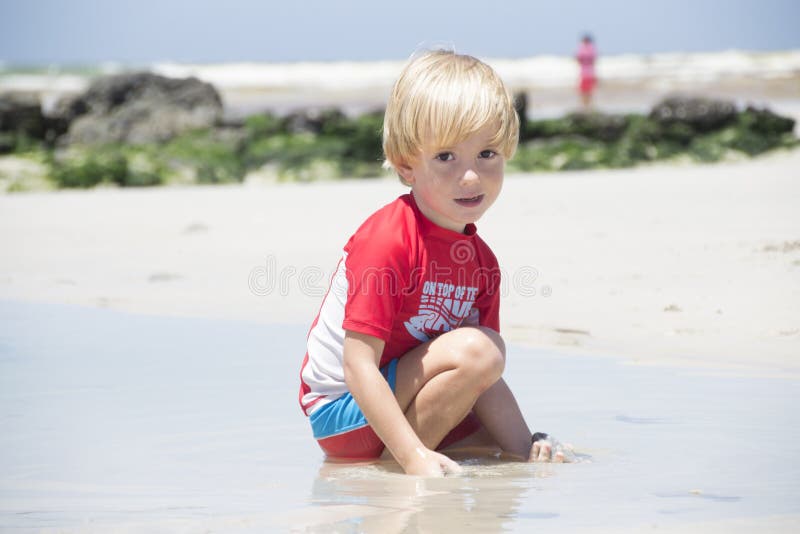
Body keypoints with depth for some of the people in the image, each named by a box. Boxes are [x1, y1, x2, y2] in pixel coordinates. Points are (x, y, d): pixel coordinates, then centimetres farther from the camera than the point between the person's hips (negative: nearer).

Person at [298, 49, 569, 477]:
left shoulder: (481, 261, 2)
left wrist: (526, 446, -14)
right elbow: (358, 366, -27)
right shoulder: (386, 241, -23)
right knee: (477, 347, -24)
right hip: (344, 412, -9)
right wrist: (414, 457, -34)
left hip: (400, 404, 9)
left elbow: (479, 382, 2)